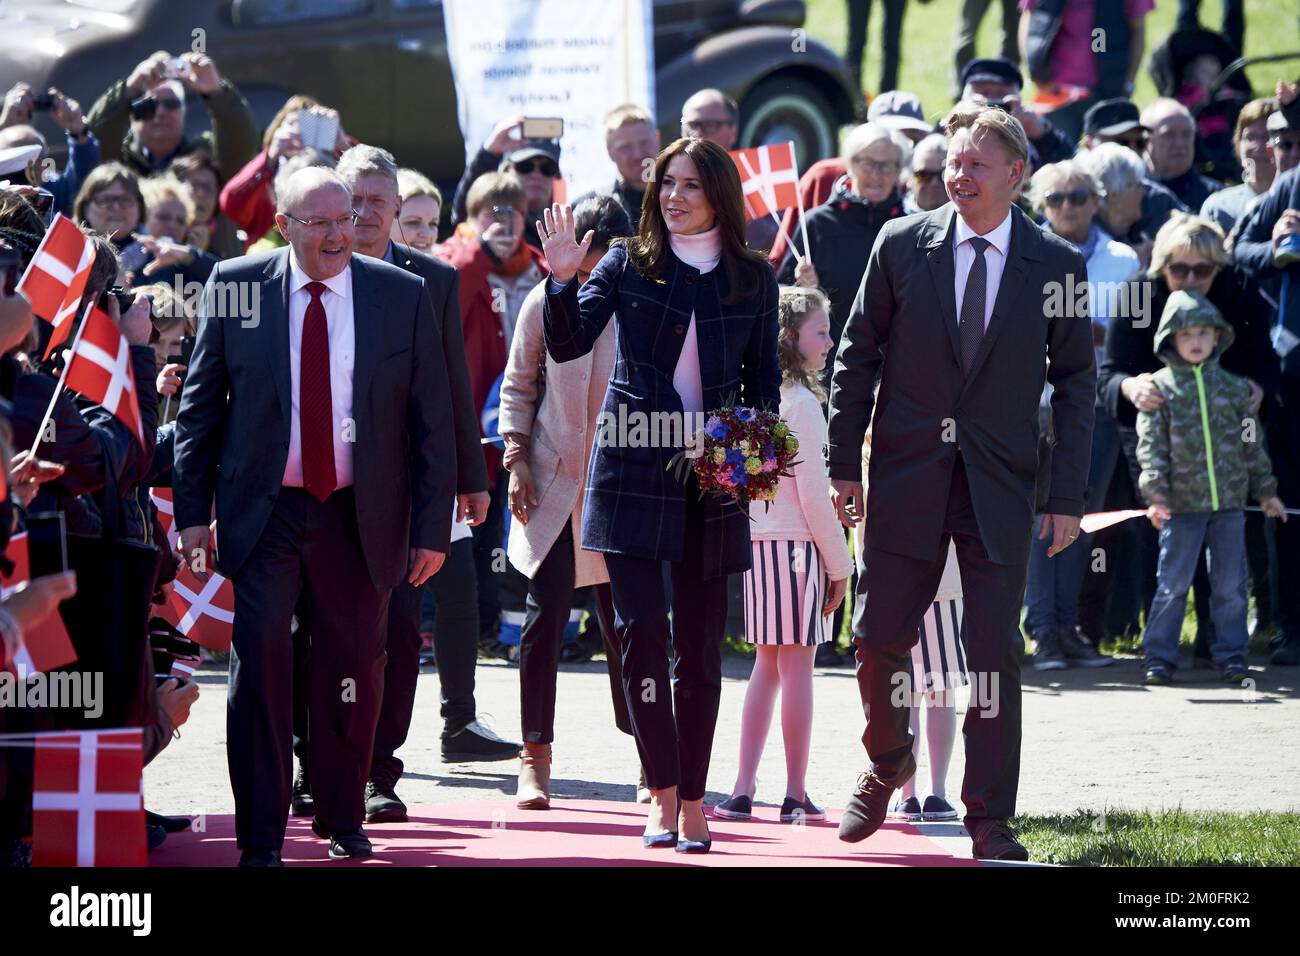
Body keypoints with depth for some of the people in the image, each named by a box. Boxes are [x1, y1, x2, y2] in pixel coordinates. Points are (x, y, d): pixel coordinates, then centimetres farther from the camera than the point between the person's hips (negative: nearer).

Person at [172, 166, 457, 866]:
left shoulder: (403, 295, 1)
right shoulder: (235, 285, 0)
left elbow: (432, 419, 3)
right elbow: (200, 405, 5)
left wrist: (432, 526, -1)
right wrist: (192, 512, -1)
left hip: (359, 517, 1)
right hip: (264, 513, -1)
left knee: (352, 673, 9)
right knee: (259, 667, -8)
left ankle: (342, 821, 26)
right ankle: (261, 836, -2)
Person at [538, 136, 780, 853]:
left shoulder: (753, 278, 6)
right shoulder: (628, 264, 2)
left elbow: (763, 376, 12)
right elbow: (568, 344, -6)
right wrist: (564, 280, -22)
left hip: (714, 473, 1)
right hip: (634, 465, -1)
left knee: (699, 642, 4)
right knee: (640, 633, -9)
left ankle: (692, 801, 10)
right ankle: (662, 793, -2)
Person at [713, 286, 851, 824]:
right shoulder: (801, 402, -12)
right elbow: (812, 493, -14)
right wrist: (839, 565, -6)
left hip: (756, 544, 8)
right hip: (795, 543, -8)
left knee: (768, 667, 13)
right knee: (797, 667, -3)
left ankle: (743, 791, 9)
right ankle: (795, 796, 0)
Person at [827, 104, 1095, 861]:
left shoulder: (1057, 265, -1)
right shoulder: (902, 246, 0)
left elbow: (1076, 385, 3)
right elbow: (857, 357, 5)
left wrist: (1068, 497, -2)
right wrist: (845, 465, 0)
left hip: (1000, 486, -1)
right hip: (907, 478, 1)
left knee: (996, 653, -2)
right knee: (881, 641, 2)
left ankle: (991, 822, 7)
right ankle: (888, 764, 31)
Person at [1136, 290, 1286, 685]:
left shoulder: (1233, 387, 8)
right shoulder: (1159, 388, -1)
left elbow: (1252, 442, 15)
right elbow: (1151, 444, -6)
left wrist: (1266, 491, 17)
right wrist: (1155, 491, -16)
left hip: (1230, 504, 3)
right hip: (1181, 505, -3)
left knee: (1231, 585, 6)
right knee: (1173, 585, 0)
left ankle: (1231, 653, 15)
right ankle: (1160, 656, 8)